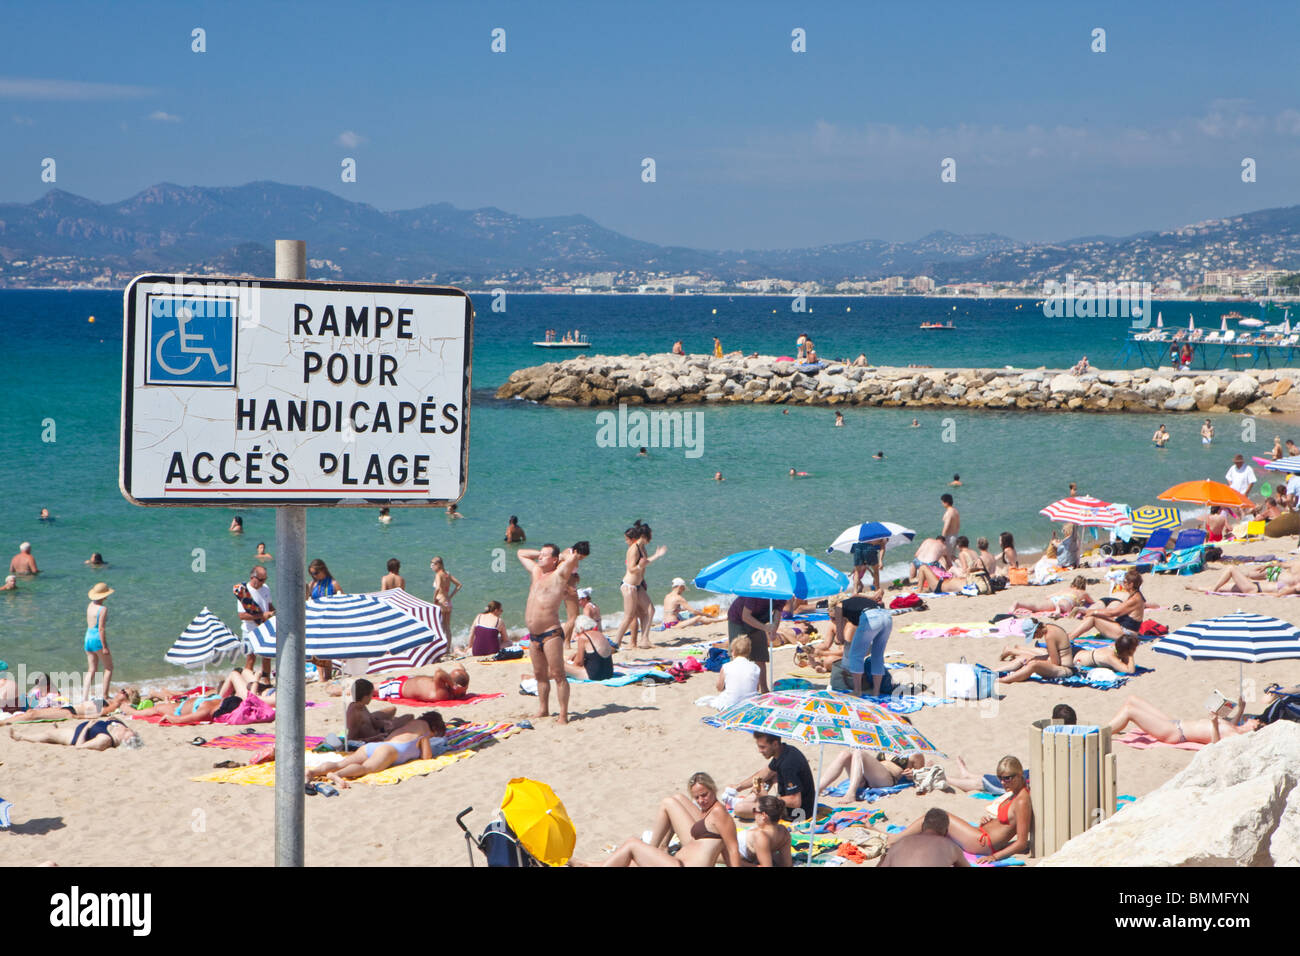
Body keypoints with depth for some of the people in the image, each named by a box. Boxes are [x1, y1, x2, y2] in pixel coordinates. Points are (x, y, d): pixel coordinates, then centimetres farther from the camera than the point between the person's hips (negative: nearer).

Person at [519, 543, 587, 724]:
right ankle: (543, 710, 25)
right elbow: (521, 554, 30)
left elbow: (574, 557, -20)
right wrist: (541, 553, 18)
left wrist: (562, 555, 1)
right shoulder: (536, 571, 15)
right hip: (534, 635, 8)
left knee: (557, 674, -7)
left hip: (551, 634, -8)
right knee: (540, 675, 15)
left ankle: (563, 714, -7)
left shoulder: (558, 574, -5)